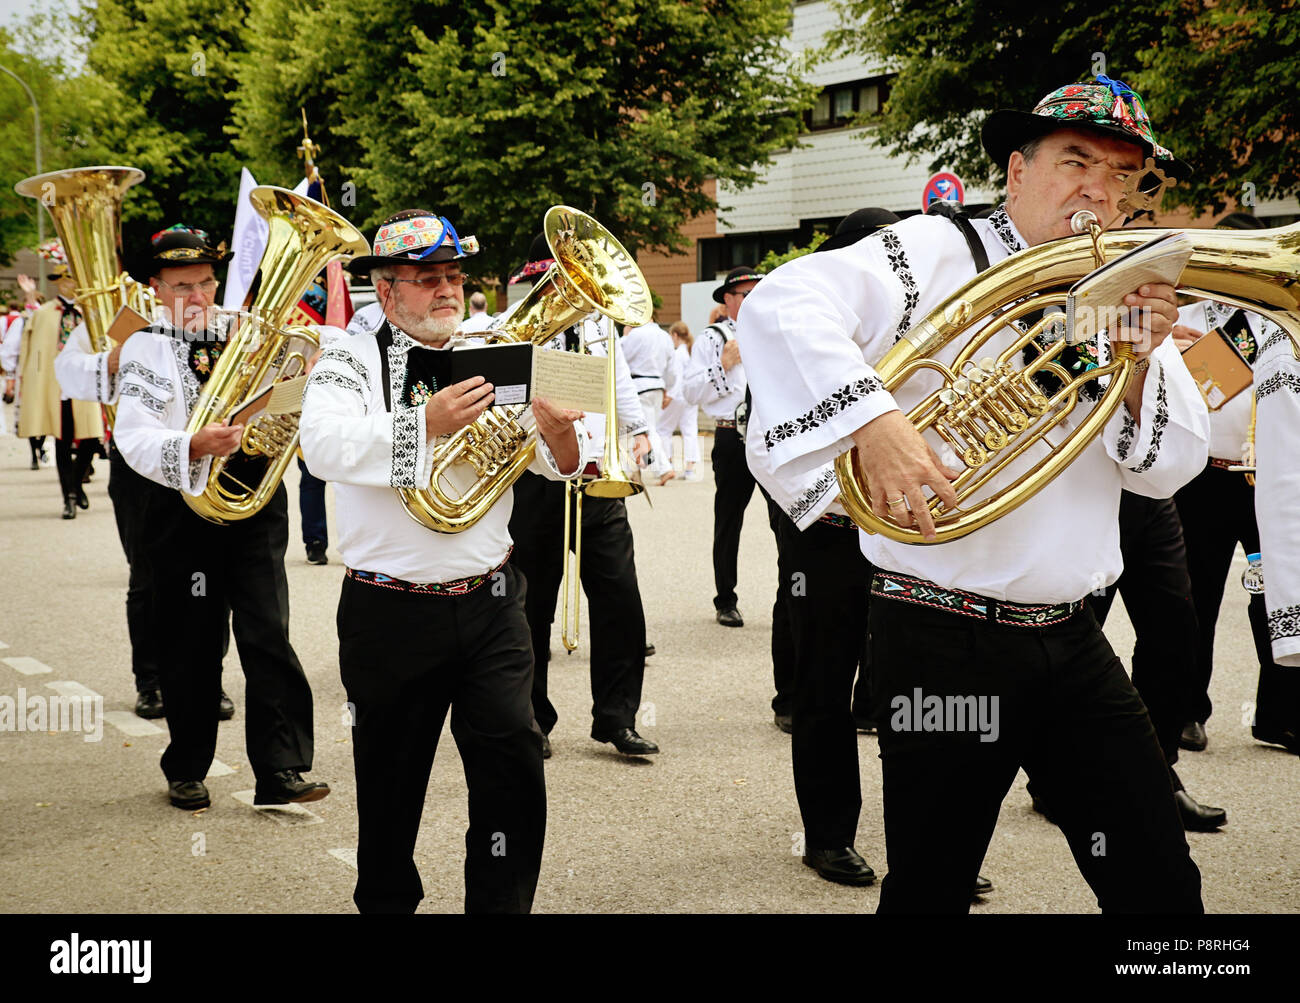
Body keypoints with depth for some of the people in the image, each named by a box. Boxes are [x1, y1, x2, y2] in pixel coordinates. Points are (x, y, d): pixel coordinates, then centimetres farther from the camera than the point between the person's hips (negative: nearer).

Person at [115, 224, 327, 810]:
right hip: (183, 514, -1)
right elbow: (133, 436, -13)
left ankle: (280, 769, -1)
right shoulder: (144, 349, 0)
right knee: (191, 650, 7)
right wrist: (192, 447, -32)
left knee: (267, 636, -5)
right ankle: (186, 772, 23)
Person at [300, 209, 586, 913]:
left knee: (514, 763, -6)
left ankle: (500, 903, 9)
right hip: (391, 612, -2)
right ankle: (387, 900, 33)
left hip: (490, 607, 2)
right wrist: (425, 422, -33)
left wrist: (558, 430, -20)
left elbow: (560, 464, 3)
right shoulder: (352, 359, -1)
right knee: (390, 778, 12)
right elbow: (324, 446, -21)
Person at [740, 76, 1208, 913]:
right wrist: (874, 420, -35)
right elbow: (782, 304, -23)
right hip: (945, 643, -6)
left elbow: (1167, 469, 5)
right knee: (931, 888, 6)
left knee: (1159, 883, 10)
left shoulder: (1123, 294, 13)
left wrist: (1142, 360, -12)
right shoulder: (939, 254, -7)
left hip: (1070, 637, 6)